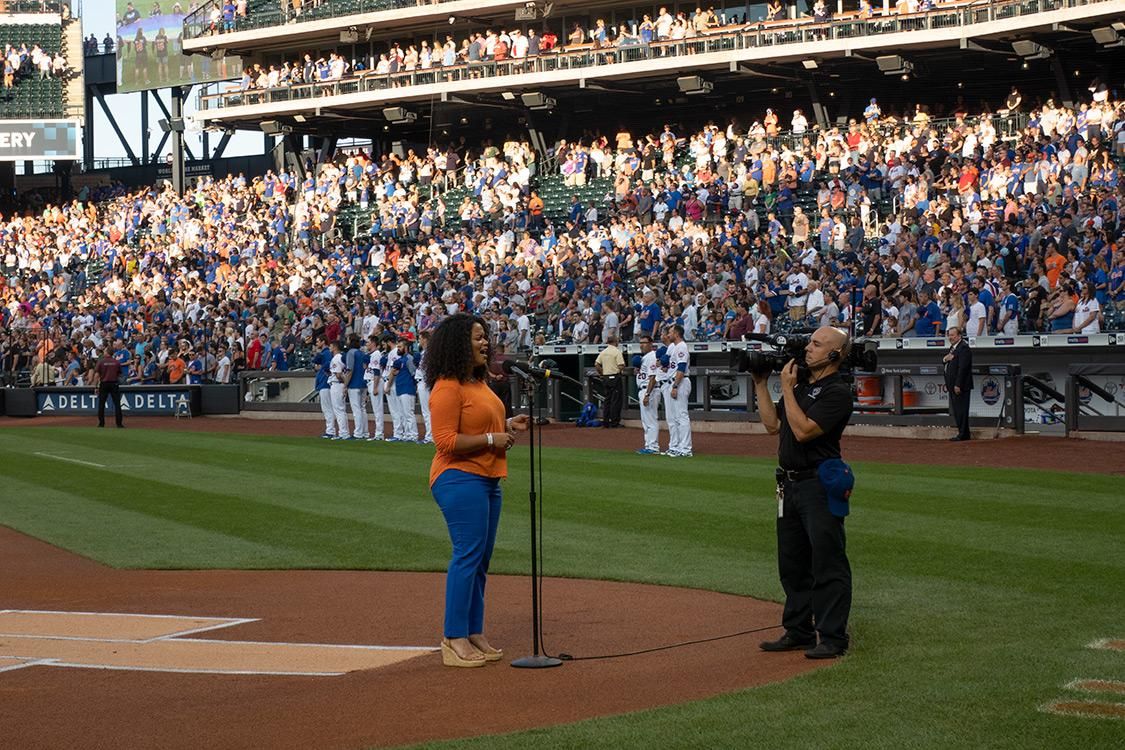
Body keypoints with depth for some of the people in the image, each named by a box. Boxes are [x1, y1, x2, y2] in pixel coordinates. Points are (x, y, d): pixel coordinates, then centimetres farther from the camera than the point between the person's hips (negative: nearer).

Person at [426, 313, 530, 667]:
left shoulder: (479, 382, 17)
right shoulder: (447, 387, -14)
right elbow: (445, 441, -20)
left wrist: (506, 426, 13)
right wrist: (491, 439, -18)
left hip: (487, 480, 10)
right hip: (459, 479, -10)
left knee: (481, 559, 12)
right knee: (468, 555, -11)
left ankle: (474, 635, 20)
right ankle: (454, 639, -6)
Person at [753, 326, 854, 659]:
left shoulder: (837, 392, -13)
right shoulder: (801, 384, 15)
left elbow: (803, 430, -21)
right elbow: (773, 424, 16)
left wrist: (787, 388, -14)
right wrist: (760, 384, 12)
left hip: (820, 485, -9)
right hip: (790, 484, 9)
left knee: (827, 563, -5)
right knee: (792, 564, 14)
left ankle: (832, 638, -2)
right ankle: (798, 632, 23)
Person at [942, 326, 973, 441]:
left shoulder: (964, 348, -15)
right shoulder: (953, 347, 17)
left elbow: (962, 368, -21)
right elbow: (944, 360, 21)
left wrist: (958, 385, -23)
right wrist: (945, 358, -4)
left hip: (960, 386, -10)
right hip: (953, 385, 10)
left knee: (961, 409, -6)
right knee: (956, 410, 13)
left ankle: (963, 434, -3)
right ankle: (962, 433, 19)